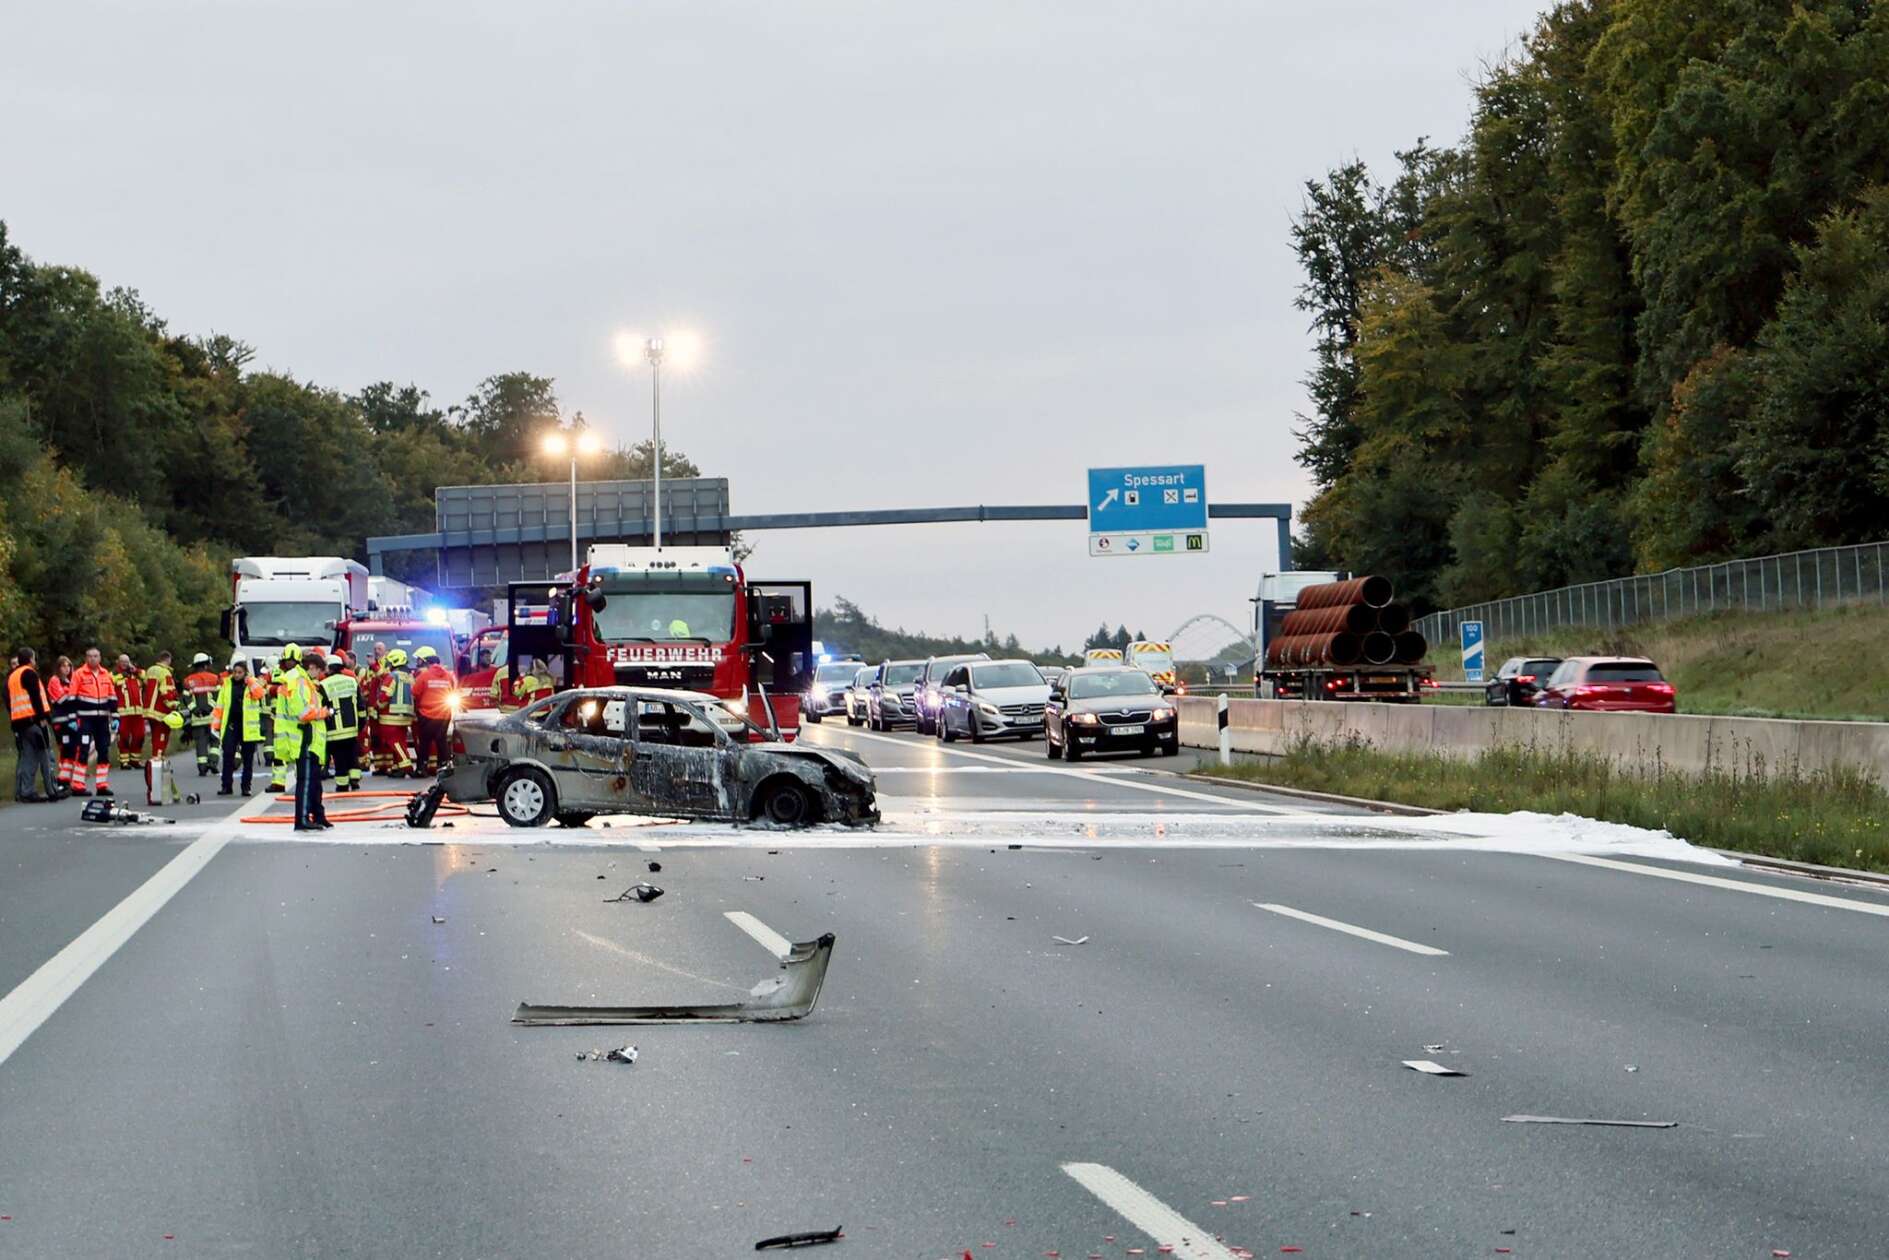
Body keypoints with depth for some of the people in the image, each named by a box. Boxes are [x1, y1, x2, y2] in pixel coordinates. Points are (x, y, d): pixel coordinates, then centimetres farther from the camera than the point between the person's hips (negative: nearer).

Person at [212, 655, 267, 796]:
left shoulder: (253, 683, 2)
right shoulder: (226, 683, 7)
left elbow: (260, 694, -20)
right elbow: (219, 706, 9)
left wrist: (249, 680, -15)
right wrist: (215, 725, 4)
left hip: (248, 726, -1)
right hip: (230, 725, 1)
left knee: (248, 759, 4)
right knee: (228, 756, -5)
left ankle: (246, 786, 12)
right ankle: (226, 786, 1)